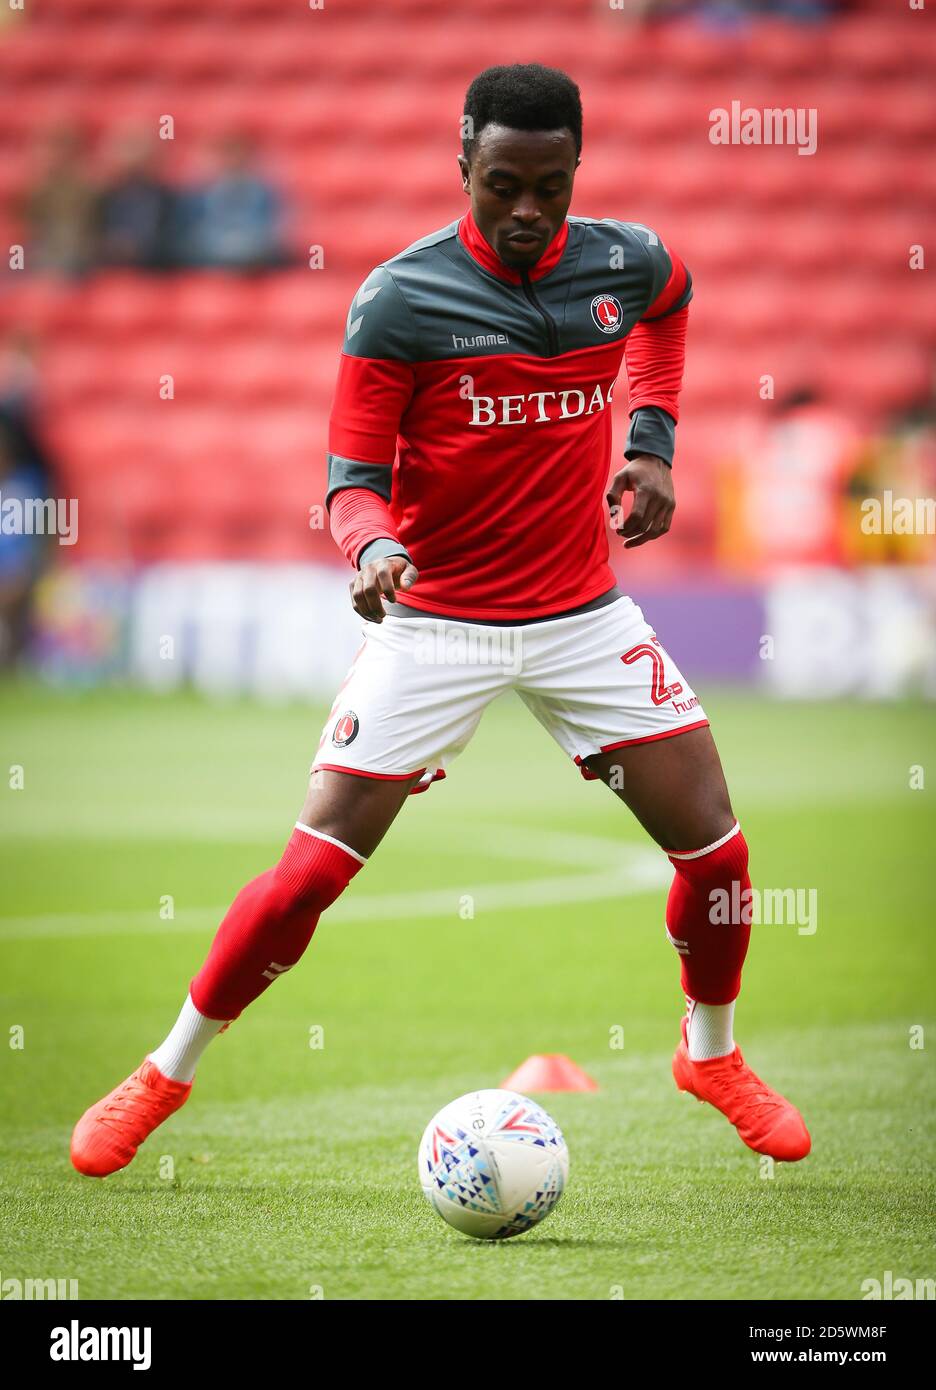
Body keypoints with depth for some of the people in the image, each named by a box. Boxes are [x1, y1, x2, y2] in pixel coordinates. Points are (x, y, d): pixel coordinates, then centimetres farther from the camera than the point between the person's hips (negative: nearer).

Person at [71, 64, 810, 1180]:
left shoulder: (628, 262, -5)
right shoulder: (399, 299, -16)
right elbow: (353, 477, -13)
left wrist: (653, 440, 11)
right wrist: (374, 547, -34)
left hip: (584, 615, 3)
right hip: (434, 620, -3)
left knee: (715, 846, 0)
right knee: (313, 868, -11)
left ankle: (712, 1054, 29)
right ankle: (166, 1074, 8)